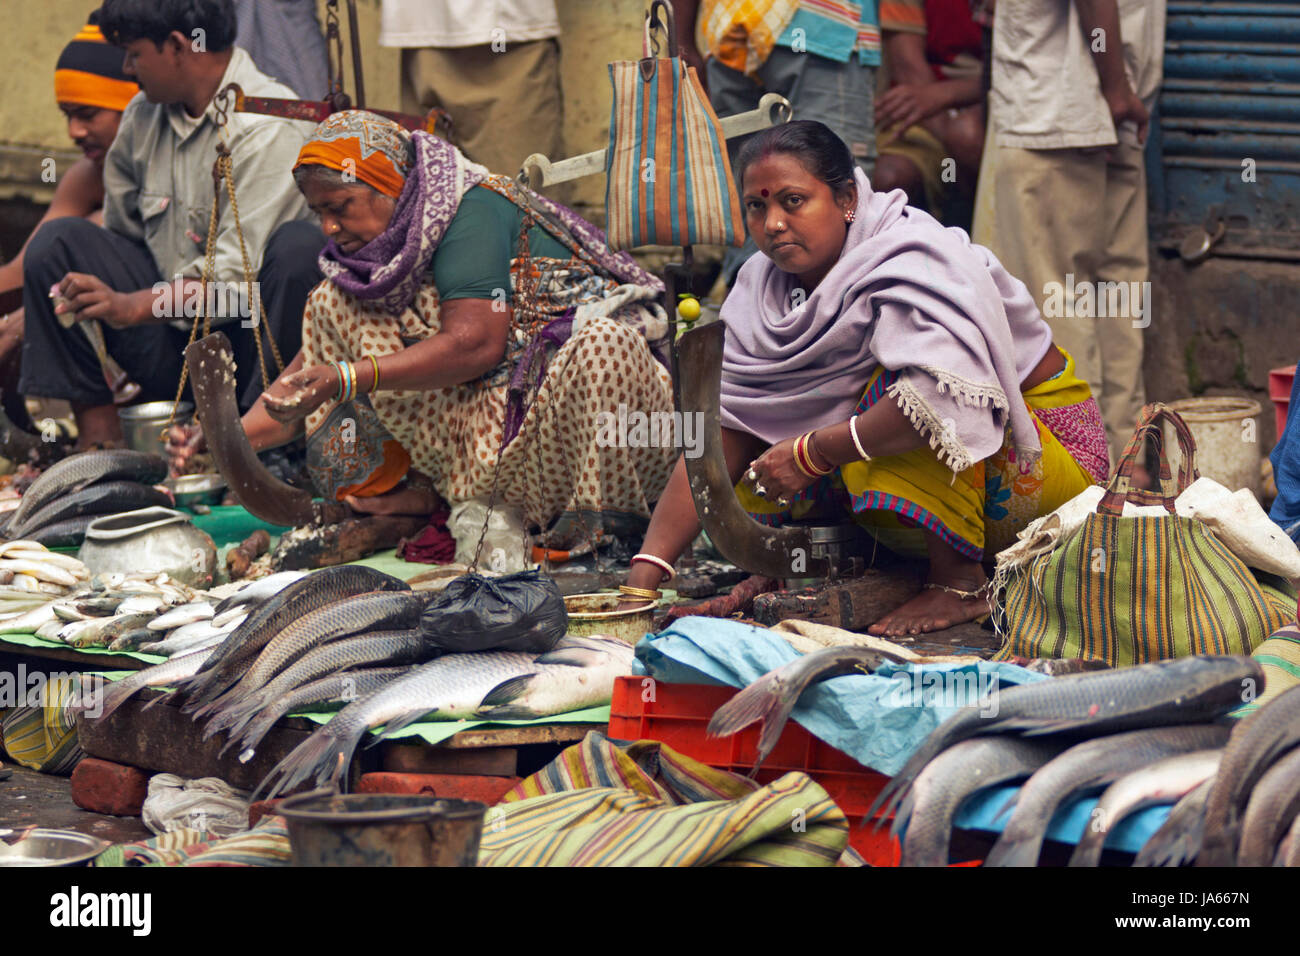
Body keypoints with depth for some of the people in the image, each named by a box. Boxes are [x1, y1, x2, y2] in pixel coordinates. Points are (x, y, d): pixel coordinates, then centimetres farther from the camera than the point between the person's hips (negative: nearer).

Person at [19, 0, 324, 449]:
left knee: (298, 246, -33)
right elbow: (119, 237, 18)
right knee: (59, 240, -6)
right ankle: (97, 425, -12)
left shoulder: (270, 126, -15)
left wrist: (132, 306, -33)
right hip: (171, 351, 6)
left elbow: (238, 269, -25)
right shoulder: (142, 117, 8)